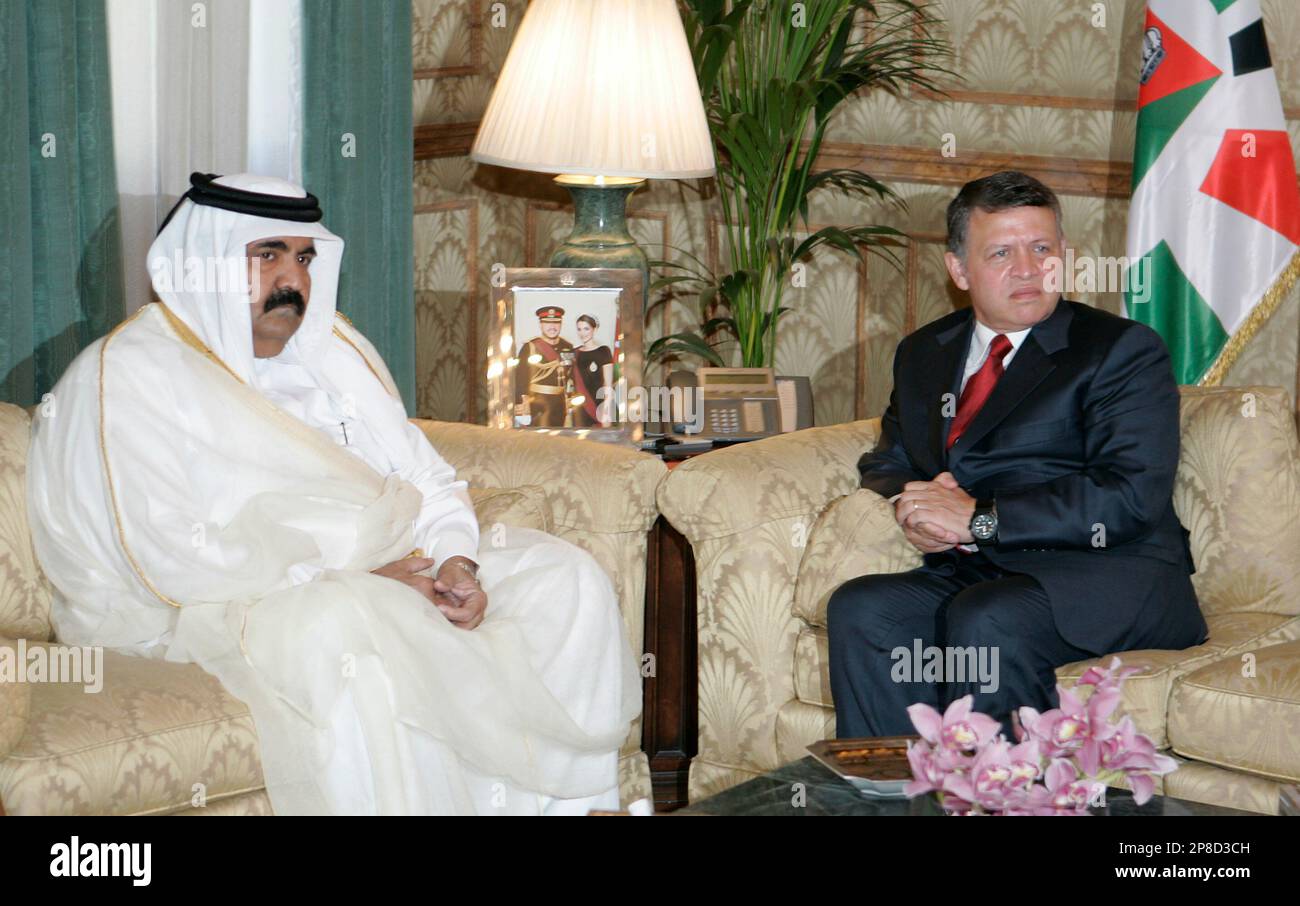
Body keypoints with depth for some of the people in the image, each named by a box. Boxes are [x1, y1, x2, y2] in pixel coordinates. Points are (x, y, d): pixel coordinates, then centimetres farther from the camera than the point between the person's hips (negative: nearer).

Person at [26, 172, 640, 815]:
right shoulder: (128, 373, -9)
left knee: (562, 575, -7)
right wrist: (353, 582, -21)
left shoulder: (331, 345, 15)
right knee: (343, 626, -40)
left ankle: (566, 800, -9)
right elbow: (178, 560, -19)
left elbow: (425, 475, 14)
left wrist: (456, 561, -9)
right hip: (214, 610, -7)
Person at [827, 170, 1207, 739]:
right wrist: (910, 506, -1)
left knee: (987, 621, -35)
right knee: (860, 609, -25)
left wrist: (978, 518, -15)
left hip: (1112, 574, -5)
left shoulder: (1123, 349, 1)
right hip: (968, 575, 5)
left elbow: (1130, 497, -11)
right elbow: (886, 464, 26)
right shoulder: (924, 354, 20)